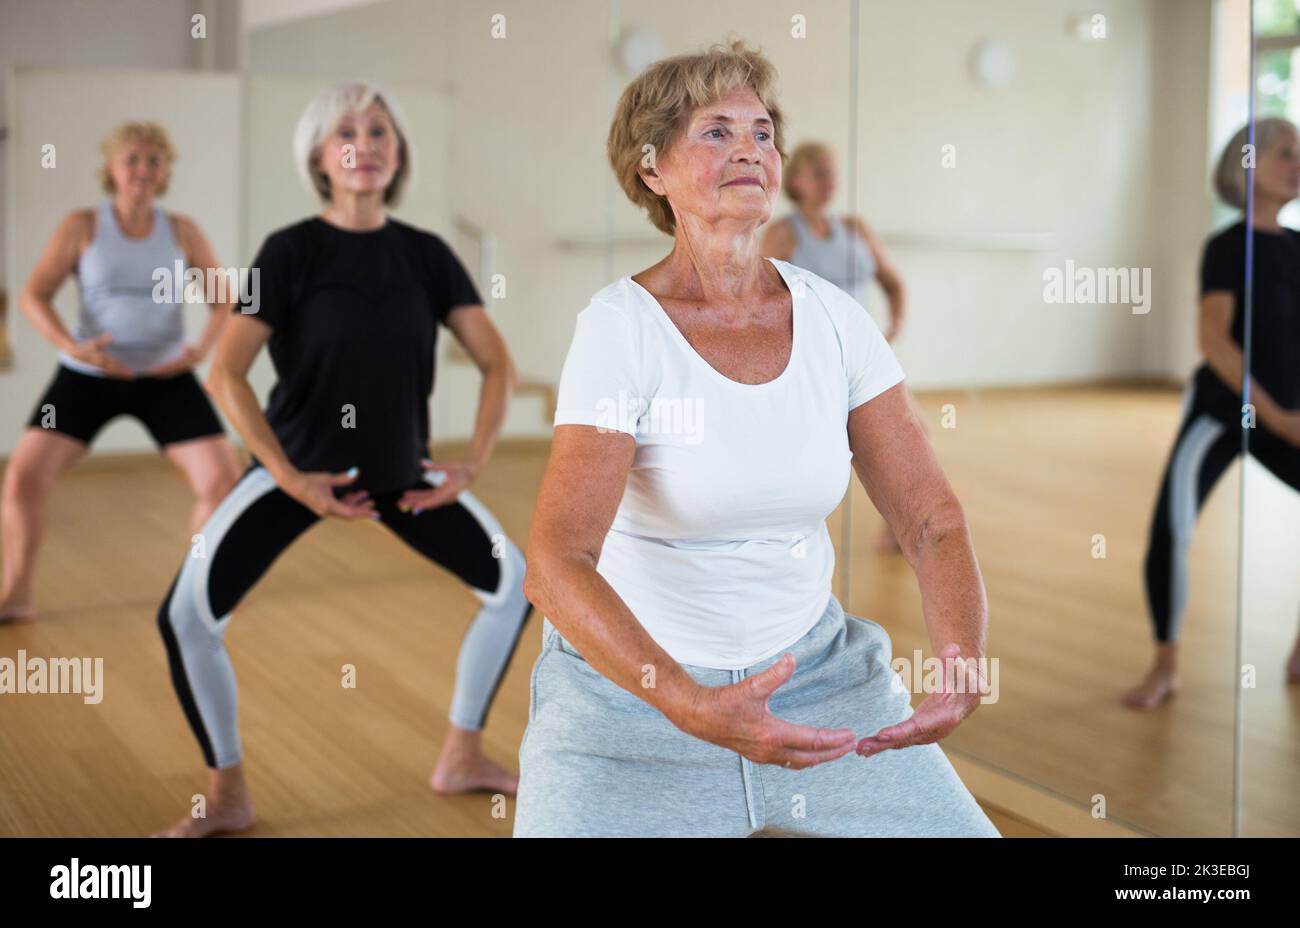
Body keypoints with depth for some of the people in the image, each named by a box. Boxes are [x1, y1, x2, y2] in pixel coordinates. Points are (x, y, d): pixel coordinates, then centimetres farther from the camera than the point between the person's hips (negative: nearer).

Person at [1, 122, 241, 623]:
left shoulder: (182, 231, 0)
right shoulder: (82, 226, -4)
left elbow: (225, 299, 4)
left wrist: (203, 347, -15)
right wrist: (71, 346, -28)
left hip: (166, 379, 1)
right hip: (88, 376, -1)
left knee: (224, 479, -9)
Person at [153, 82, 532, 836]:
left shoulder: (426, 253, -2)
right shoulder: (292, 251, -12)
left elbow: (498, 363, 0)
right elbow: (226, 373, -17)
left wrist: (473, 465, -10)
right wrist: (291, 480, -21)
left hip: (405, 471, 4)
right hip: (299, 468, -4)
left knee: (515, 582, 4)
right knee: (187, 615, -16)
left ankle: (462, 758, 22)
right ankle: (229, 796, 4)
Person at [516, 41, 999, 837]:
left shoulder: (832, 317, -4)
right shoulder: (621, 328, -17)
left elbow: (933, 519, -4)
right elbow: (556, 566, -26)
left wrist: (965, 668, -22)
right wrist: (695, 708, -38)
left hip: (815, 663, 4)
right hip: (632, 677, -3)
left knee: (964, 827, -1)